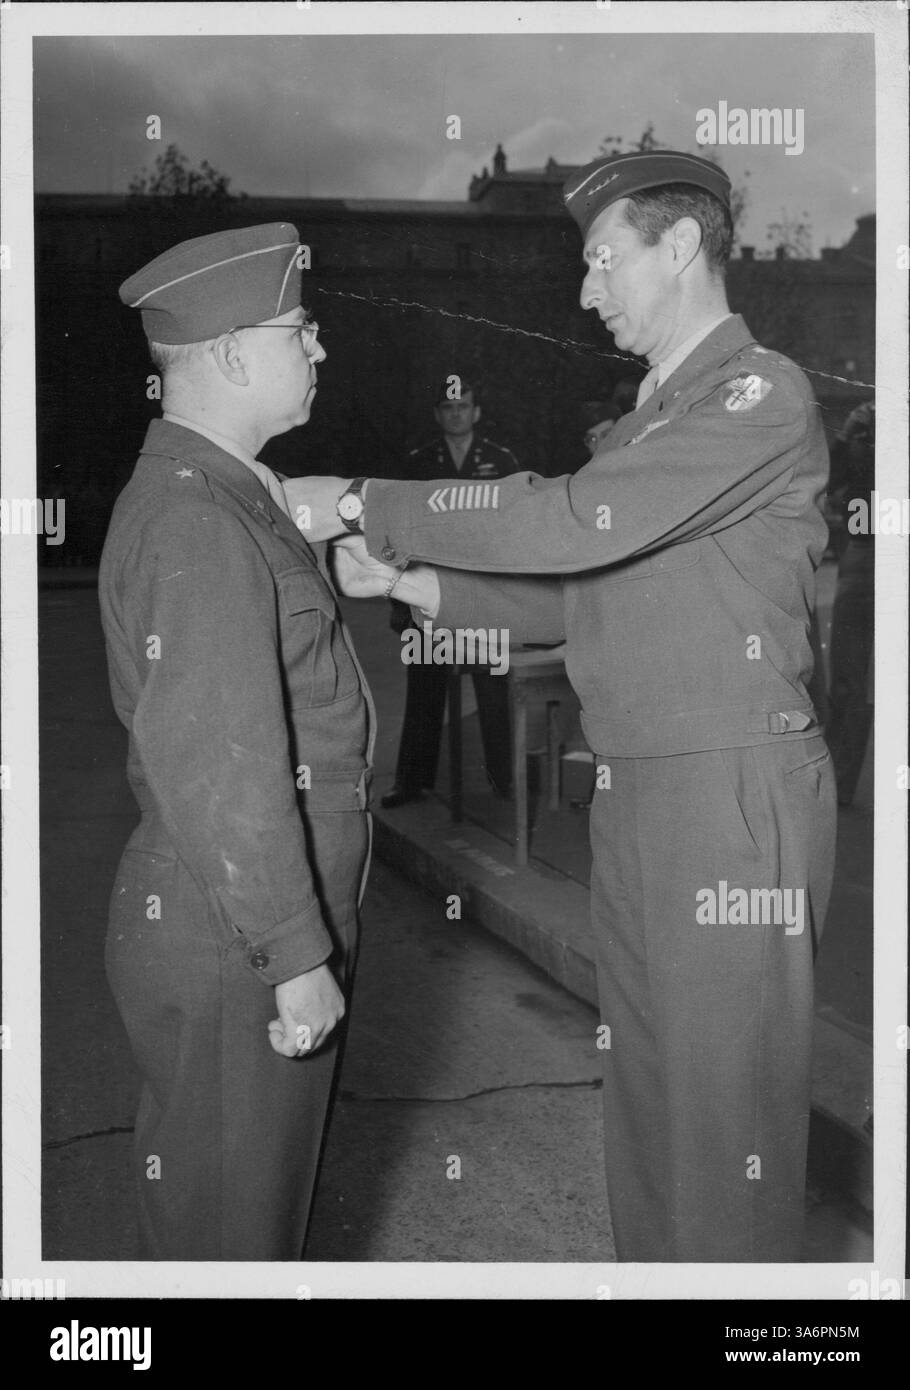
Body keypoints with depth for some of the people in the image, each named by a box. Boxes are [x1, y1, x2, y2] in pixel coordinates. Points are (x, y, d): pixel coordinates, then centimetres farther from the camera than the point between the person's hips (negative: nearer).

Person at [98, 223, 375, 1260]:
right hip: (229, 945, -10)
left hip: (263, 922, 10)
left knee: (266, 1188, 22)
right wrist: (296, 957, -23)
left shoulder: (224, 494, 12)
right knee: (228, 1217, 6)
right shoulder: (195, 523, -22)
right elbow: (217, 769, -26)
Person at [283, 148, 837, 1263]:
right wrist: (411, 582, 4)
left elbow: (574, 523, -21)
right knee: (641, 1089, 16)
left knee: (727, 1104, -1)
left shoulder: (762, 397, -11)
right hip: (632, 795, 9)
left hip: (732, 794, -9)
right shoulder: (646, 416, 19)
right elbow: (576, 590, 17)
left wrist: (366, 504, -15)